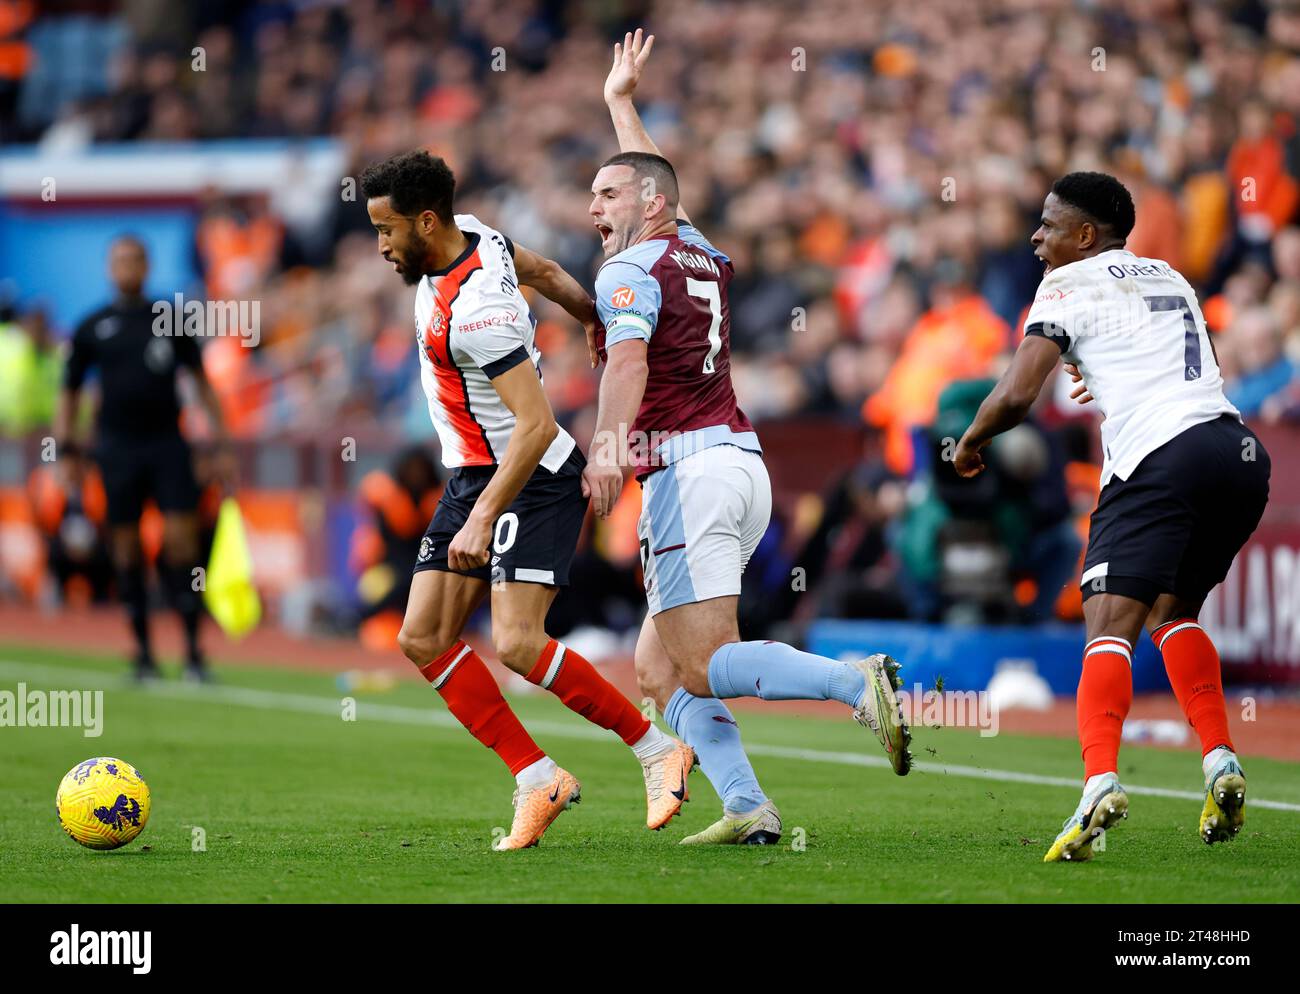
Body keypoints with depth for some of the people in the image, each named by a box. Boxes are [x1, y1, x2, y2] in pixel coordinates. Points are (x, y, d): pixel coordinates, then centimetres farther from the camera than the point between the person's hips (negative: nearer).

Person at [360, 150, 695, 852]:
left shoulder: (474, 311, -27)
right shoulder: (475, 237, 1)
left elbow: (536, 426, -30)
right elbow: (541, 271, 20)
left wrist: (482, 519, -31)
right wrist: (594, 320, 36)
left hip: (530, 479, -10)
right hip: (472, 475, 10)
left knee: (517, 644, -20)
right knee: (423, 640, 1)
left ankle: (657, 750, -2)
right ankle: (538, 780, 6)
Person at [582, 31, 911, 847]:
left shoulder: (630, 271, -4)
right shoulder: (704, 258, 20)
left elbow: (629, 359, -25)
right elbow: (655, 182, 41)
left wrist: (606, 443, -39)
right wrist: (623, 101, 52)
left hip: (690, 470, -9)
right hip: (743, 466, 9)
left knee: (704, 668, -12)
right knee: (660, 666, 10)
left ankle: (858, 683, -28)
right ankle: (746, 807, -3)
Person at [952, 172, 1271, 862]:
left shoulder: (1069, 286, 6)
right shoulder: (1171, 279, 28)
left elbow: (1016, 396, -3)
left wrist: (970, 441, 15)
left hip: (1160, 456, -7)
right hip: (1242, 453, 7)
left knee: (1110, 623, -13)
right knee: (1173, 612, 24)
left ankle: (1101, 782, -32)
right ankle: (1220, 763, 11)